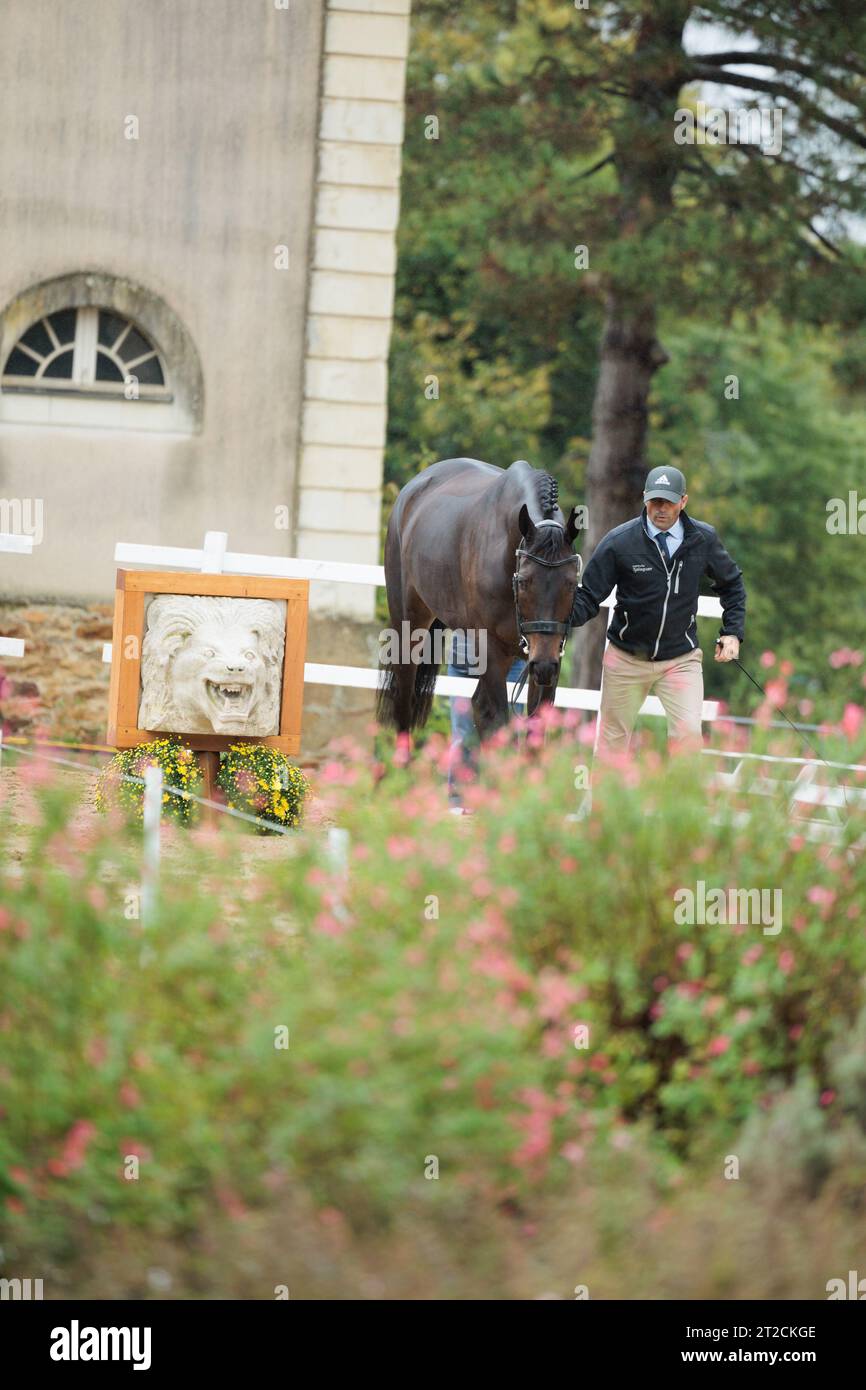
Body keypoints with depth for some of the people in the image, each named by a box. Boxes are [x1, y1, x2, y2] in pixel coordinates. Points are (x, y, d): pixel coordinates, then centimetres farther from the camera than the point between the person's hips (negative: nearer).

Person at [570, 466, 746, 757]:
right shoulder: (619, 542, -11)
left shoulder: (703, 539, -4)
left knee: (689, 732, -18)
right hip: (626, 657, 0)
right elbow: (589, 596, -9)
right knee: (612, 742, 9)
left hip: (681, 659, 0)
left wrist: (732, 632, 5)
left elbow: (731, 583, 14)